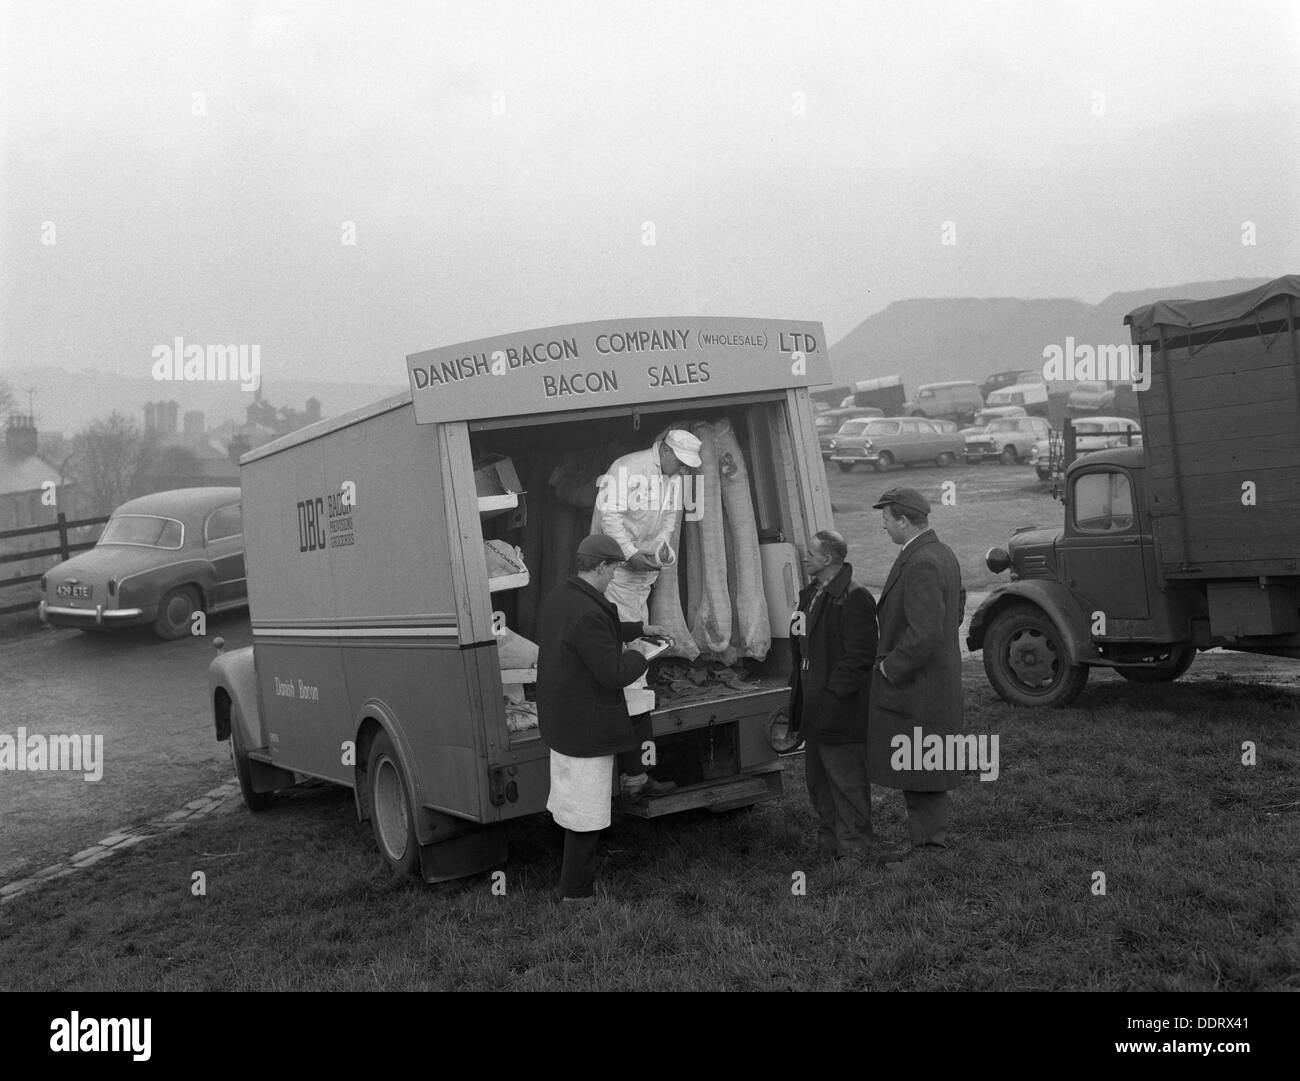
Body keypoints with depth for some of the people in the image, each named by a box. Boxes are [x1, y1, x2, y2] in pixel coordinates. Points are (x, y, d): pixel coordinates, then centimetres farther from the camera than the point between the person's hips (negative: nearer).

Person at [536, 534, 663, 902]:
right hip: (586, 727, -10)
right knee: (586, 812, 4)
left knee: (571, 798, 22)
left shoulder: (557, 597, 3)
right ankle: (577, 892, 16)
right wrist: (637, 654, -7)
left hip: (560, 717, 10)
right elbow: (613, 674, -25)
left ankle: (571, 876, 36)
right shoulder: (588, 614, -28)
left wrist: (640, 630, 28)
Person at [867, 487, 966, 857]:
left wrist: (891, 667, -16)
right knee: (929, 773, 18)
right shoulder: (943, 553, 9)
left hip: (915, 689, -10)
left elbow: (925, 634, -29)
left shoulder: (920, 564, -23)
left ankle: (929, 845, 8)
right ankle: (933, 841, 27)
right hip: (940, 681, 10)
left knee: (920, 778, 0)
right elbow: (957, 606, 24)